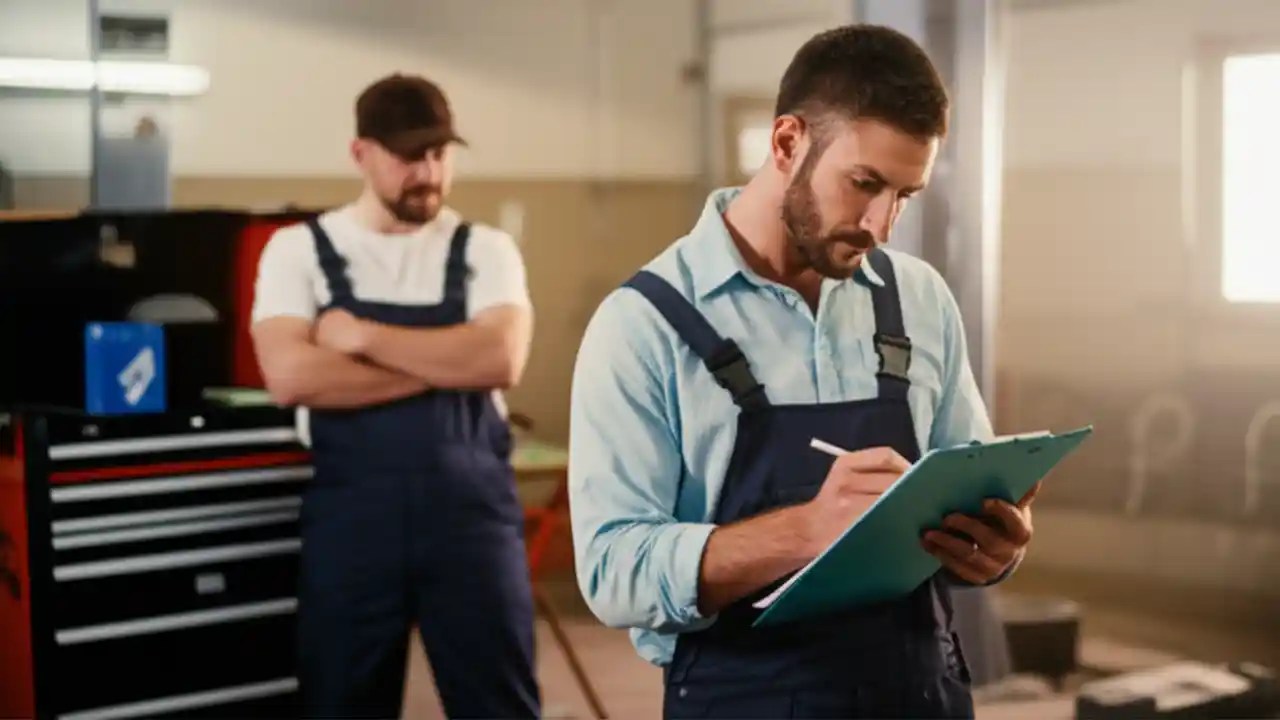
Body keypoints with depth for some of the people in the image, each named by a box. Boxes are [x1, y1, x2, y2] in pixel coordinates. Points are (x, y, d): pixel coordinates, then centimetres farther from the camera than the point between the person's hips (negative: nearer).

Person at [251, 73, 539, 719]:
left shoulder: (486, 251, 7)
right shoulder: (299, 249, 4)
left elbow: (498, 359, -12)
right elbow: (289, 375, -12)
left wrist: (363, 336, -10)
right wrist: (443, 364, -10)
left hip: (470, 510, 0)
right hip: (351, 515, 0)